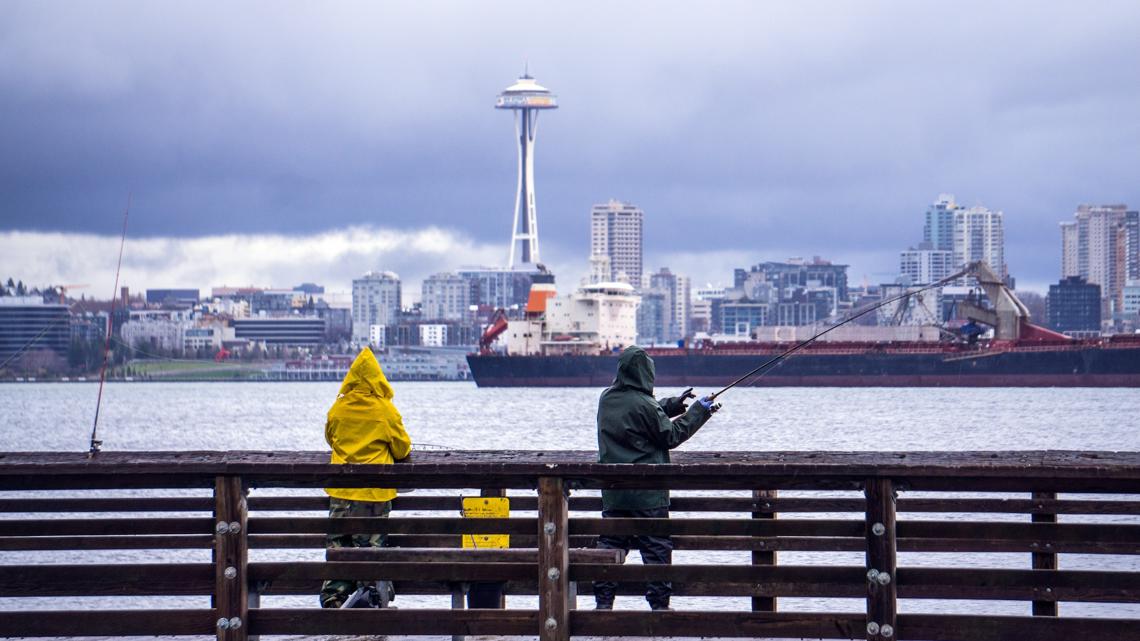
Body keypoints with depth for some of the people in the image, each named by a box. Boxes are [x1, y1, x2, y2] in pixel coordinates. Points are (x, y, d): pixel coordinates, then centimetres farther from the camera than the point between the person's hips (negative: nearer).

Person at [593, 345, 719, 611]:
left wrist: (673, 404, 18)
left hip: (612, 491, 6)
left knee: (610, 543, 10)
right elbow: (671, 435, -5)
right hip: (647, 493, -6)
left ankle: (603, 601, 7)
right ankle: (659, 603, 1)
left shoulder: (607, 399, 5)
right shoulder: (643, 404, -16)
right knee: (657, 547, 1)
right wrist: (698, 411, 3)